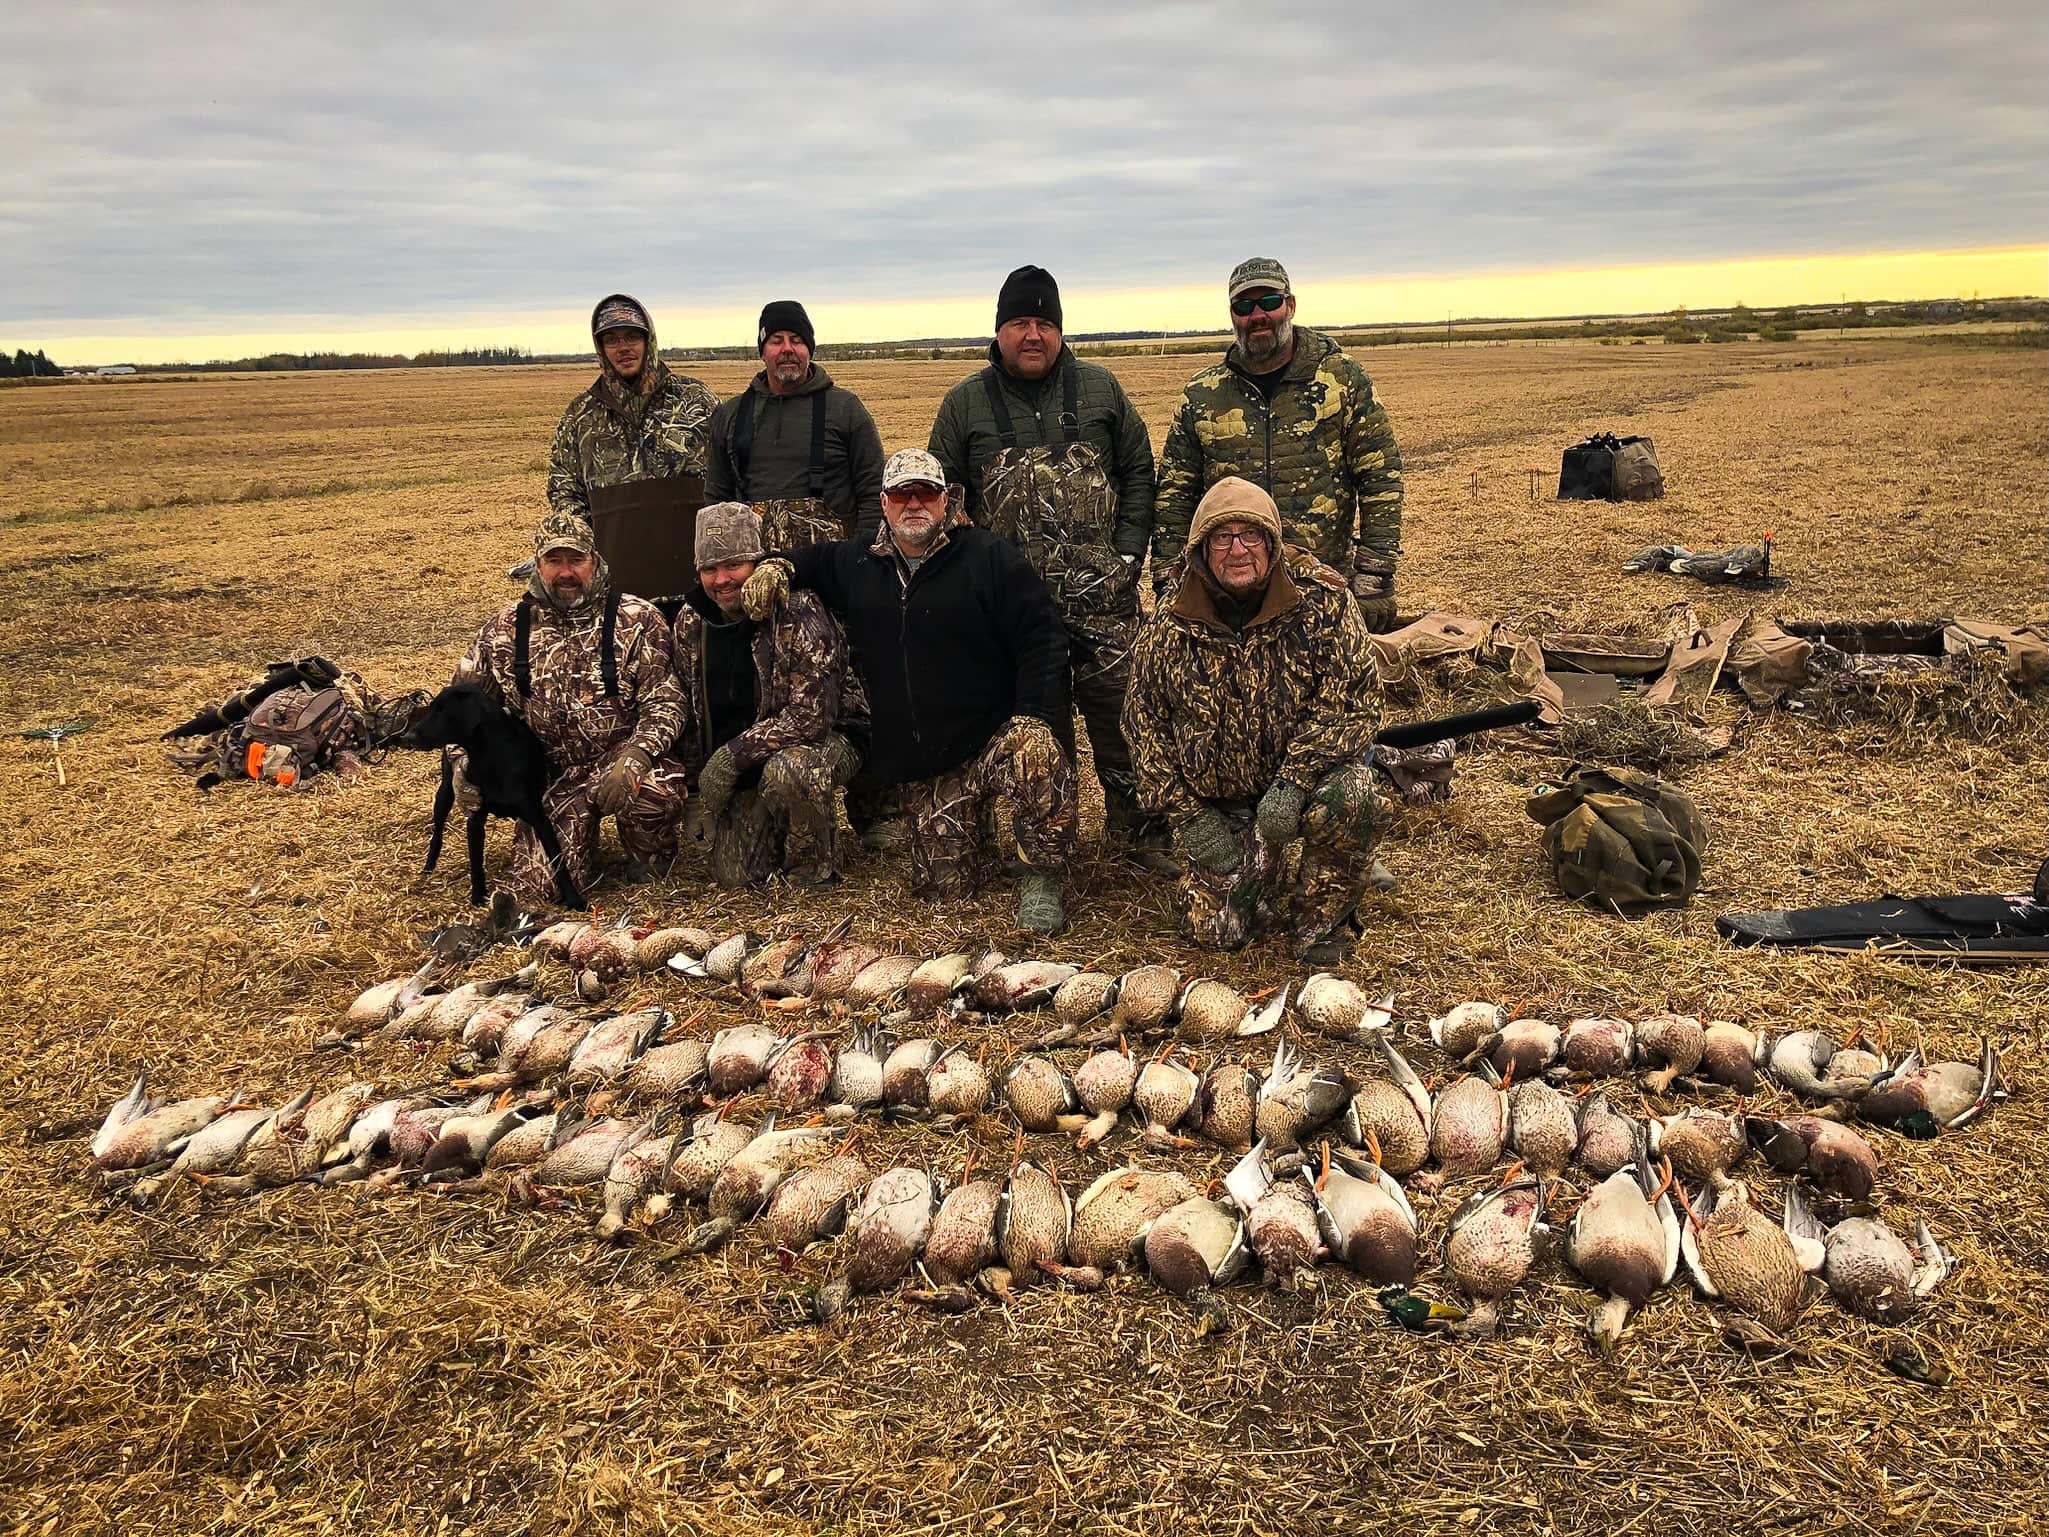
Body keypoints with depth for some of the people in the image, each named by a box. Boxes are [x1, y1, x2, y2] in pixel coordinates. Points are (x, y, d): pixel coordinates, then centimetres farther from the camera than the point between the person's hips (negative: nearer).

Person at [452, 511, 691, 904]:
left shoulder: (636, 621, -4)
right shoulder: (506, 628, 6)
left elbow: (663, 702, -9)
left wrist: (636, 755, -27)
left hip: (619, 759, -3)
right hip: (551, 774, 3)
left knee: (660, 793, -38)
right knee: (539, 888, -11)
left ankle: (650, 858, -2)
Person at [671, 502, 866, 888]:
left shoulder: (798, 614, -21)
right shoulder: (691, 622, -1)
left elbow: (810, 716, -27)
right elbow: (690, 714, 11)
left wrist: (733, 755, -26)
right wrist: (704, 786, 7)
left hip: (824, 738, -5)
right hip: (742, 770, 6)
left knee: (787, 770, -39)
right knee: (733, 875, -3)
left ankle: (817, 873, -13)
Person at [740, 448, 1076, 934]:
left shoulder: (989, 556, -4)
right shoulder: (856, 564, 9)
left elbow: (1042, 637, -9)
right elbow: (812, 560, 31)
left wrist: (1034, 716, -21)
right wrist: (776, 566, 6)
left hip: (994, 737, -4)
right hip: (921, 770, 4)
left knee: (1038, 757, -40)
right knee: (944, 886, 4)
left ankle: (1043, 875, -16)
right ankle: (978, 832, 39)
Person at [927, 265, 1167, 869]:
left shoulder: (1100, 389, 7)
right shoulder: (965, 403, 6)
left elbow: (1138, 472, 9)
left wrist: (1127, 555, 0)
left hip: (1101, 593, 0)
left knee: (1120, 710, -1)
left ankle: (1135, 825, 14)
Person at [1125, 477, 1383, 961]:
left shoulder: (1323, 601, -13)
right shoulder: (1165, 635, -6)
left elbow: (1352, 698, -18)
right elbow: (1145, 728, 1)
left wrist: (1293, 781, -28)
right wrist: (1189, 814, -5)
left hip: (1305, 777, -2)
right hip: (1219, 807, 2)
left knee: (1343, 793, -35)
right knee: (1213, 929, -4)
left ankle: (1323, 915, -7)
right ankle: (1275, 876, 32)